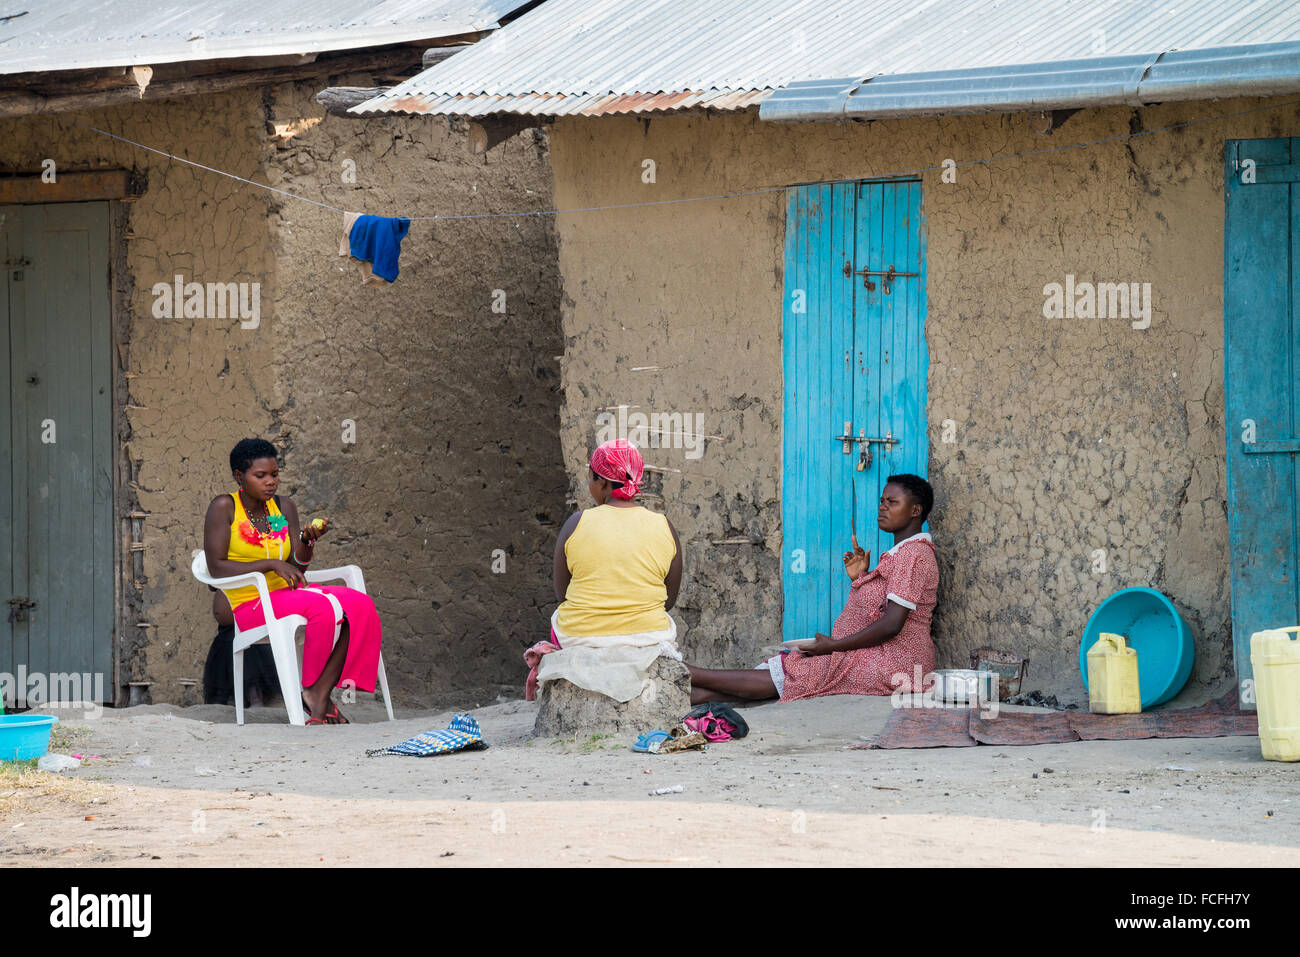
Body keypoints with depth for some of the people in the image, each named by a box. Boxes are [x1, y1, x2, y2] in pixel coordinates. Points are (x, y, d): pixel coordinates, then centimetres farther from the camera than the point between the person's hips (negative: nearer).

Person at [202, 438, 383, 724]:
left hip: (287, 595, 6)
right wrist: (271, 564, -19)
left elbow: (298, 566, 10)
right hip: (250, 605, -6)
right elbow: (217, 567, -11)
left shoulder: (284, 508, 13)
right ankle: (310, 689, -16)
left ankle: (320, 693, -25)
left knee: (359, 605, -20)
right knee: (325, 608, -32)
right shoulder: (224, 507, -4)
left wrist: (307, 541, -12)